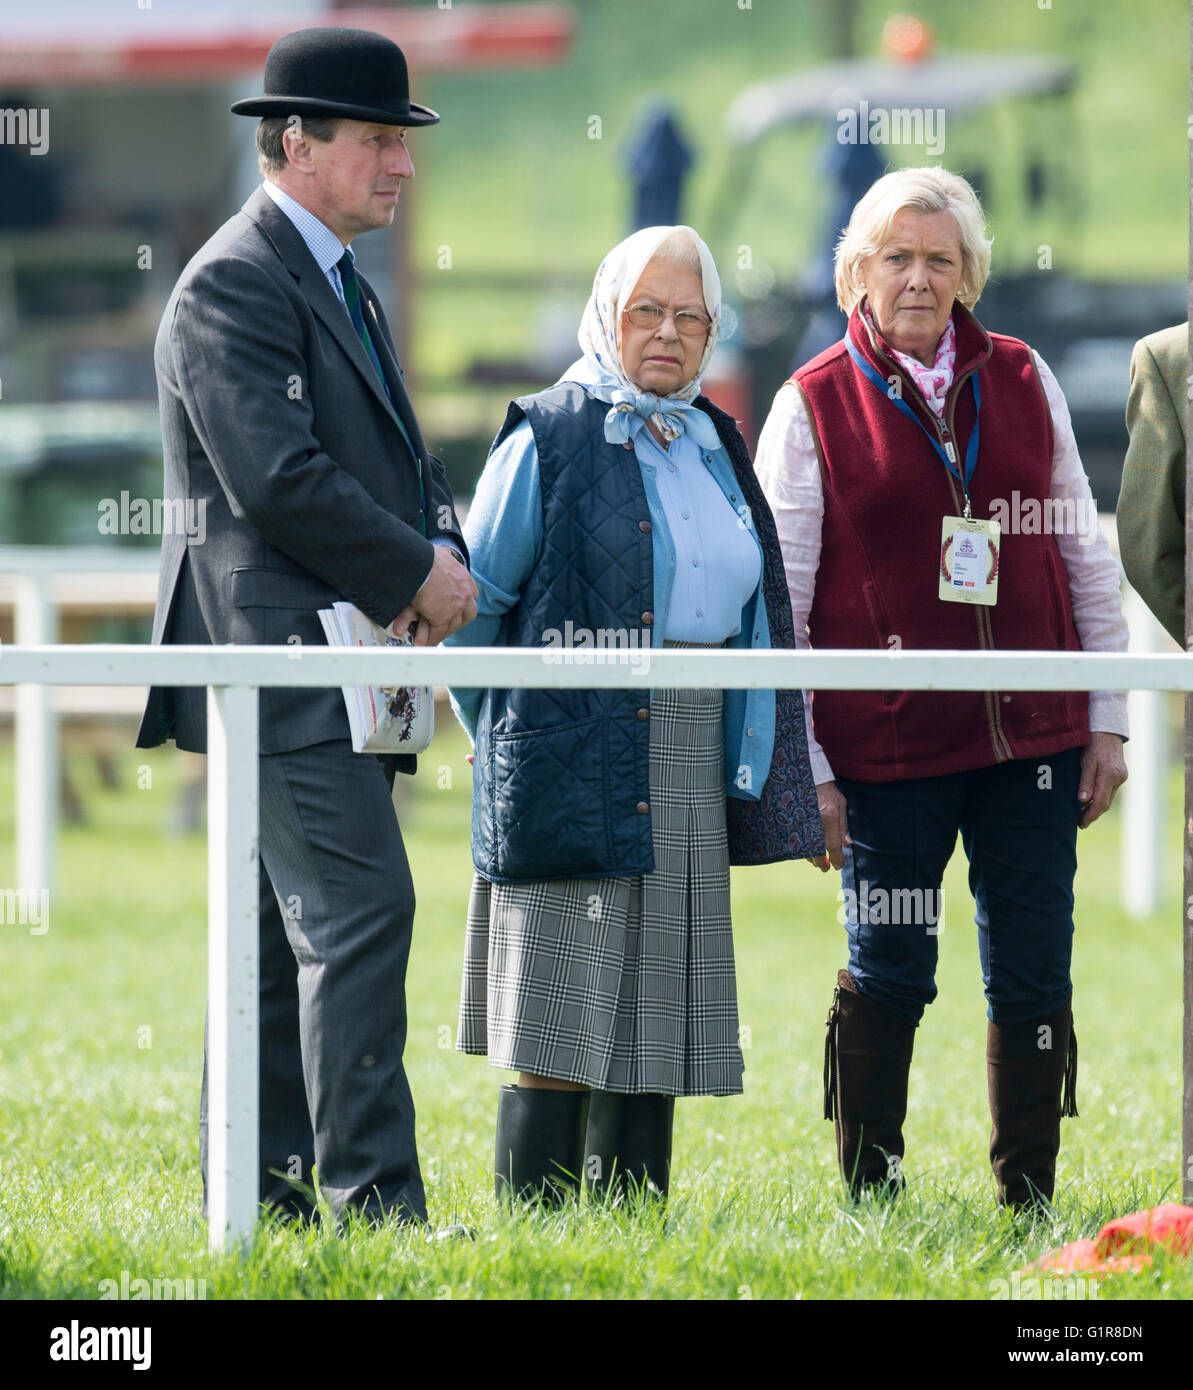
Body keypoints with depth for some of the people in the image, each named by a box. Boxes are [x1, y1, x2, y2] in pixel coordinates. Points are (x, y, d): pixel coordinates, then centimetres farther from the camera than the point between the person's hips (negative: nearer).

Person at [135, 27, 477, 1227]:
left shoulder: (343, 289, 21)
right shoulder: (232, 285, -11)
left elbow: (398, 461, 24)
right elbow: (278, 478, -20)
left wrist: (440, 552, 3)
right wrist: (415, 572, -11)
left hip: (339, 659, 10)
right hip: (279, 647, -10)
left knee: (287, 932, 10)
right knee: (358, 910, -15)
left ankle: (257, 1196, 13)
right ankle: (372, 1195, -17)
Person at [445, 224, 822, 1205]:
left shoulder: (716, 445, 16)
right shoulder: (547, 439, -4)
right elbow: (474, 604, -2)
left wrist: (744, 761, 13)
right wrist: (512, 745, 1)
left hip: (691, 768, 7)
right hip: (577, 770, -7)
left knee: (656, 1013, 8)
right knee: (565, 1027, -8)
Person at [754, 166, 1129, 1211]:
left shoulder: (1023, 382, 9)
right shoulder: (813, 407, 0)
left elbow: (1085, 557, 14)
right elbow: (778, 604, 0)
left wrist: (1107, 722, 9)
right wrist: (803, 770, -4)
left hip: (1031, 738, 3)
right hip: (888, 752, -3)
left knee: (1034, 978, 3)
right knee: (888, 976, 2)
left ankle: (1029, 1201, 13)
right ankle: (869, 1196, 15)